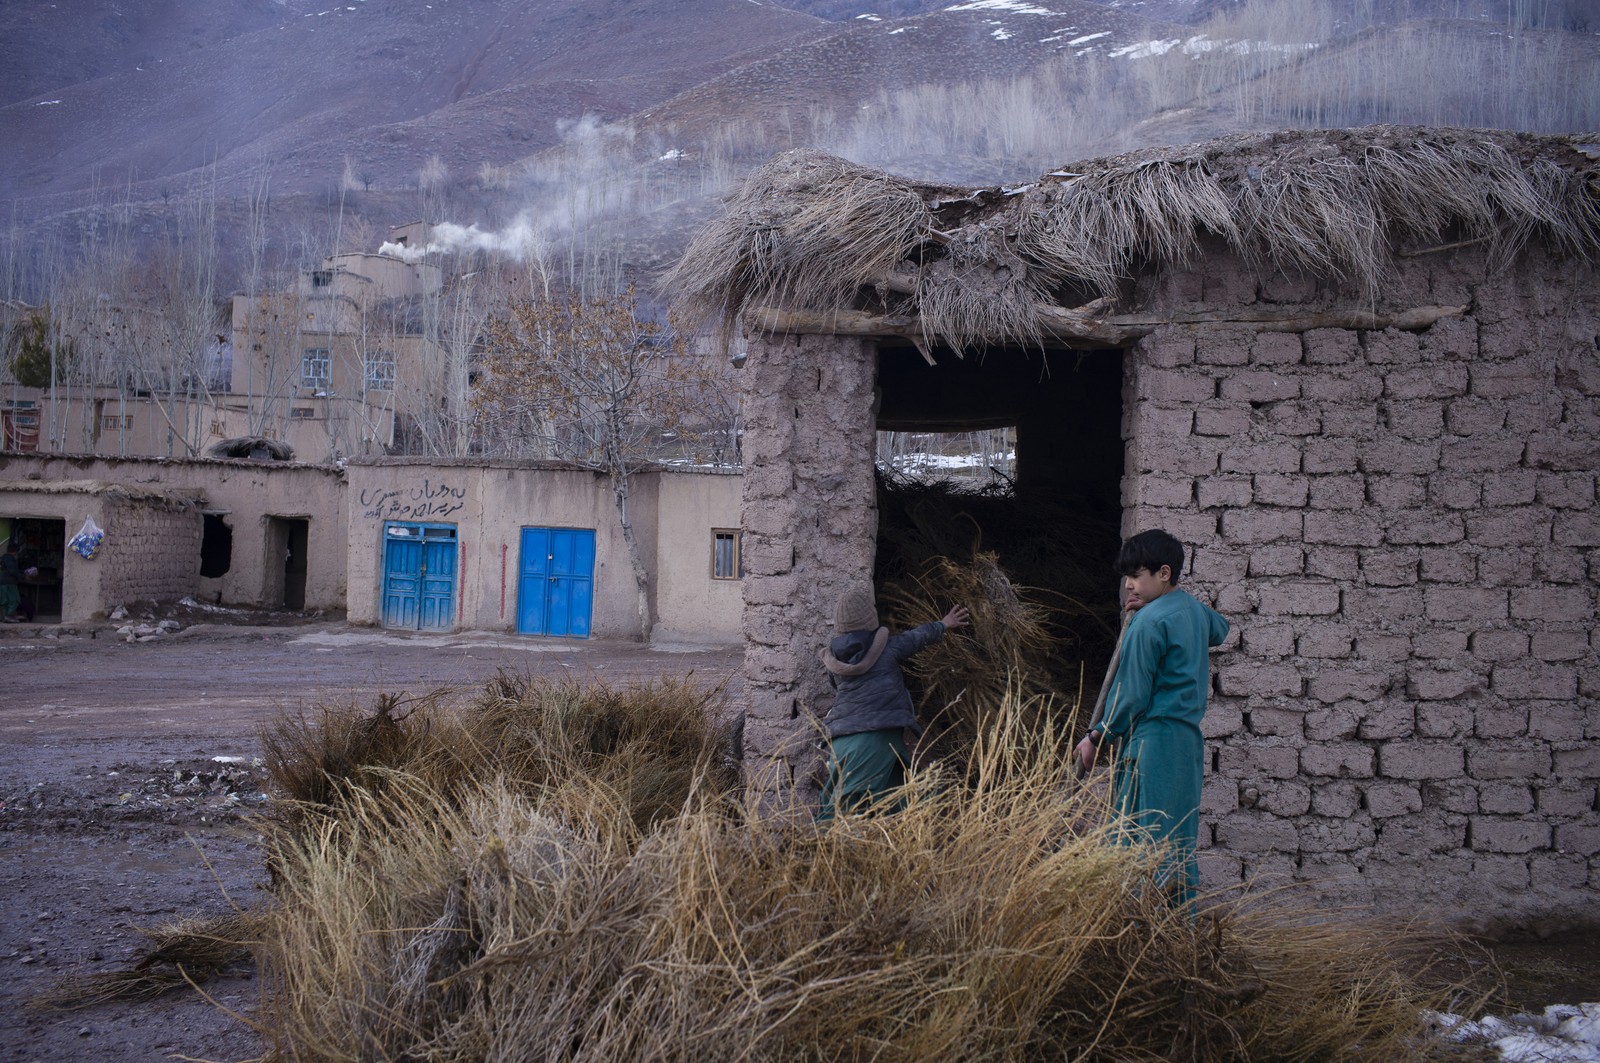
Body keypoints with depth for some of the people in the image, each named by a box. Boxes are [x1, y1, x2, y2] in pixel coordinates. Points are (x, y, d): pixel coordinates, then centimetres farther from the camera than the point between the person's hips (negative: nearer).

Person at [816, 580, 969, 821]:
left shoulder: (834, 659, 13)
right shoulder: (888, 647, 3)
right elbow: (919, 636, 21)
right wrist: (944, 624, 43)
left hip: (840, 741, 5)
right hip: (877, 738, -5)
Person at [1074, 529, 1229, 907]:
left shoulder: (1149, 622, -13)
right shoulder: (1194, 610, 13)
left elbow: (1132, 695, -12)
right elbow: (1219, 629, 39)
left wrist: (1096, 737, -1)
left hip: (1153, 742, -9)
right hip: (1189, 740, 9)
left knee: (1145, 844, -8)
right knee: (1178, 844, 12)